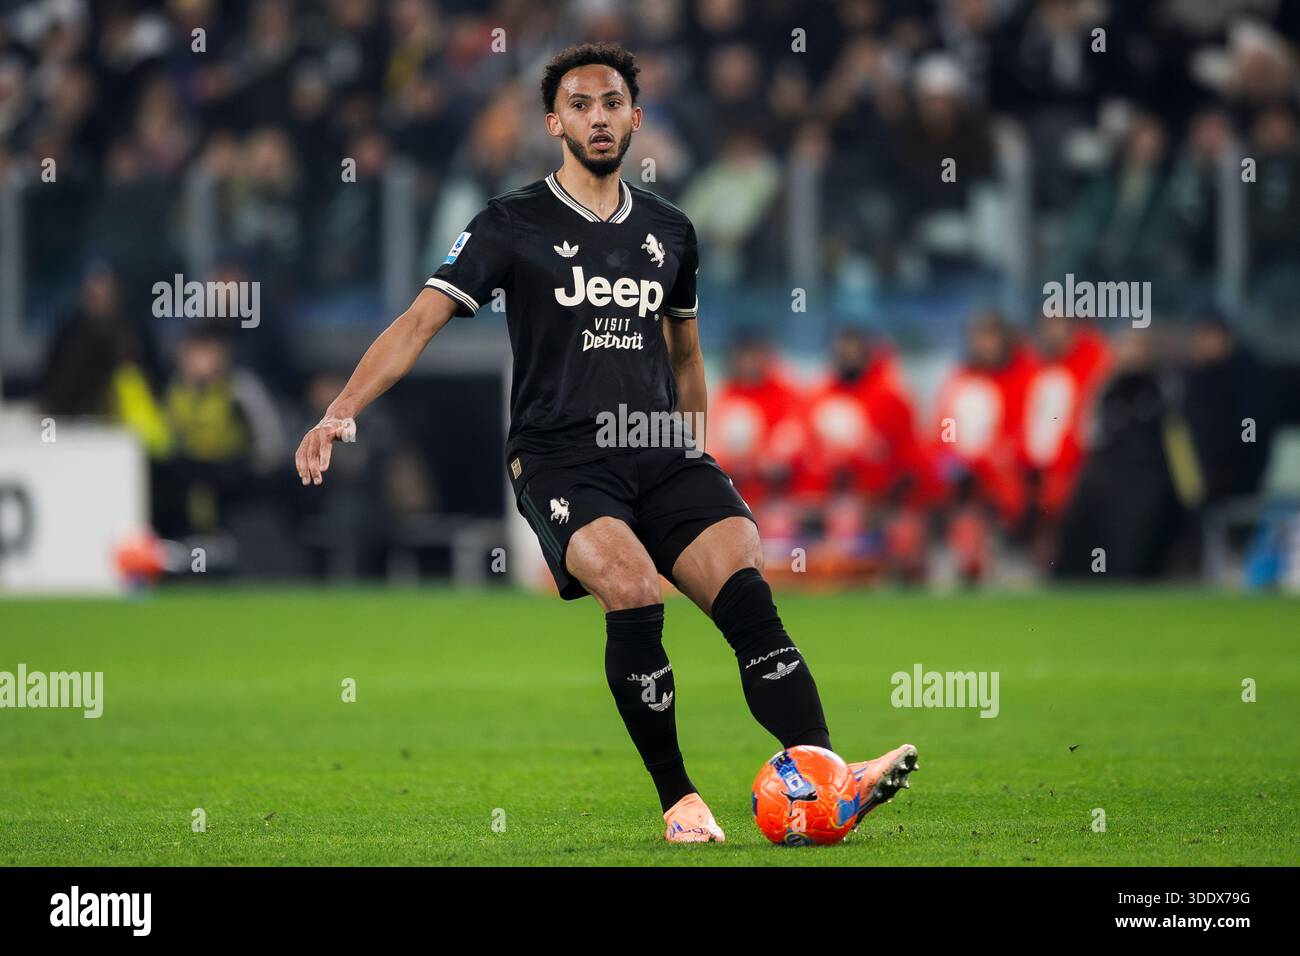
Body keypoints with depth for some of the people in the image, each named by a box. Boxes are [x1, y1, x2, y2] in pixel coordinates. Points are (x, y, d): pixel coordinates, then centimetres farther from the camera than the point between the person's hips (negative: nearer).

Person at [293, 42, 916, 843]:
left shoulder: (669, 230, 17)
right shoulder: (512, 226, 4)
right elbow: (422, 321, -3)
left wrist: (699, 462, 26)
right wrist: (345, 409, -17)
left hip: (663, 455, 4)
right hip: (561, 461, -4)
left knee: (746, 587, -21)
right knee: (633, 590, -30)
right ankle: (679, 802, -17)